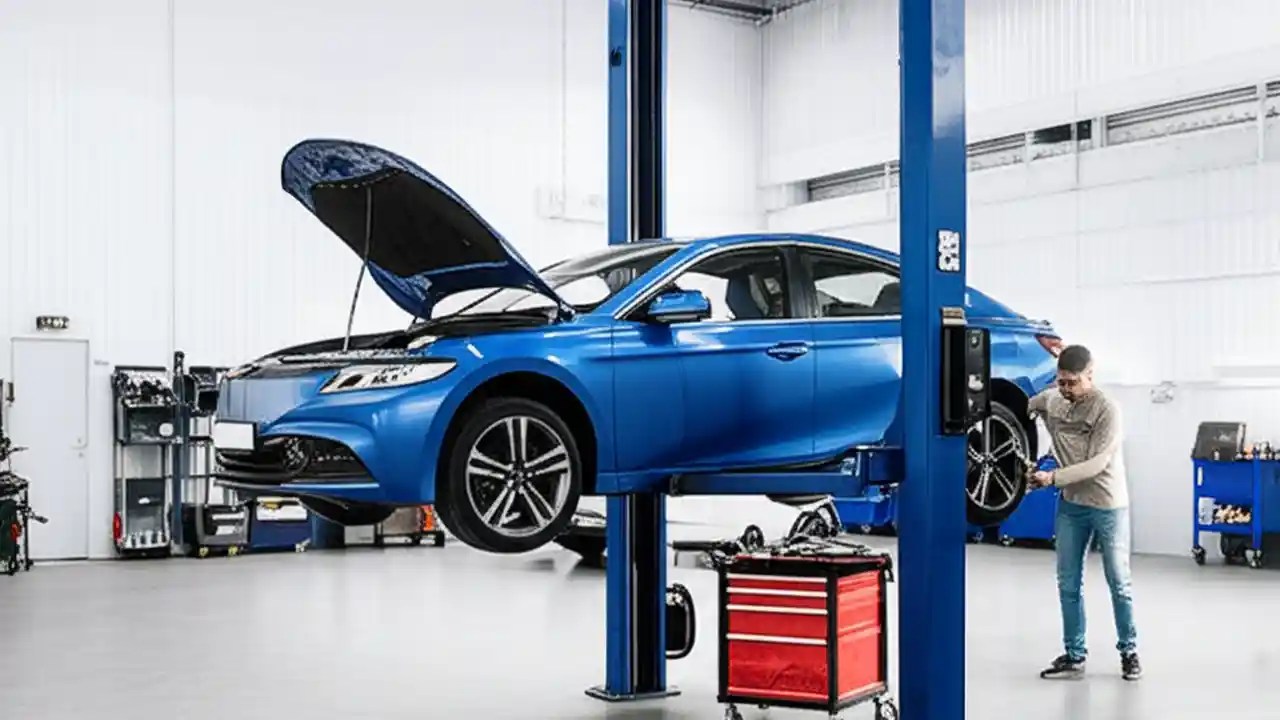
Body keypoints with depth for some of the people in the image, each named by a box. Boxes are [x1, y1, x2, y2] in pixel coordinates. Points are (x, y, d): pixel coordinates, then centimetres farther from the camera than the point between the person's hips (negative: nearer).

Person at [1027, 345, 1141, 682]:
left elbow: (1097, 463, -21)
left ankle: (1129, 652, 22)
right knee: (1068, 584, 7)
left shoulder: (1107, 410, -18)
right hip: (1071, 505, 5)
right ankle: (1074, 656, 16)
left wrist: (1053, 478, -30)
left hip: (1108, 506, -5)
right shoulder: (1050, 400, -2)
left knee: (1119, 583, 6)